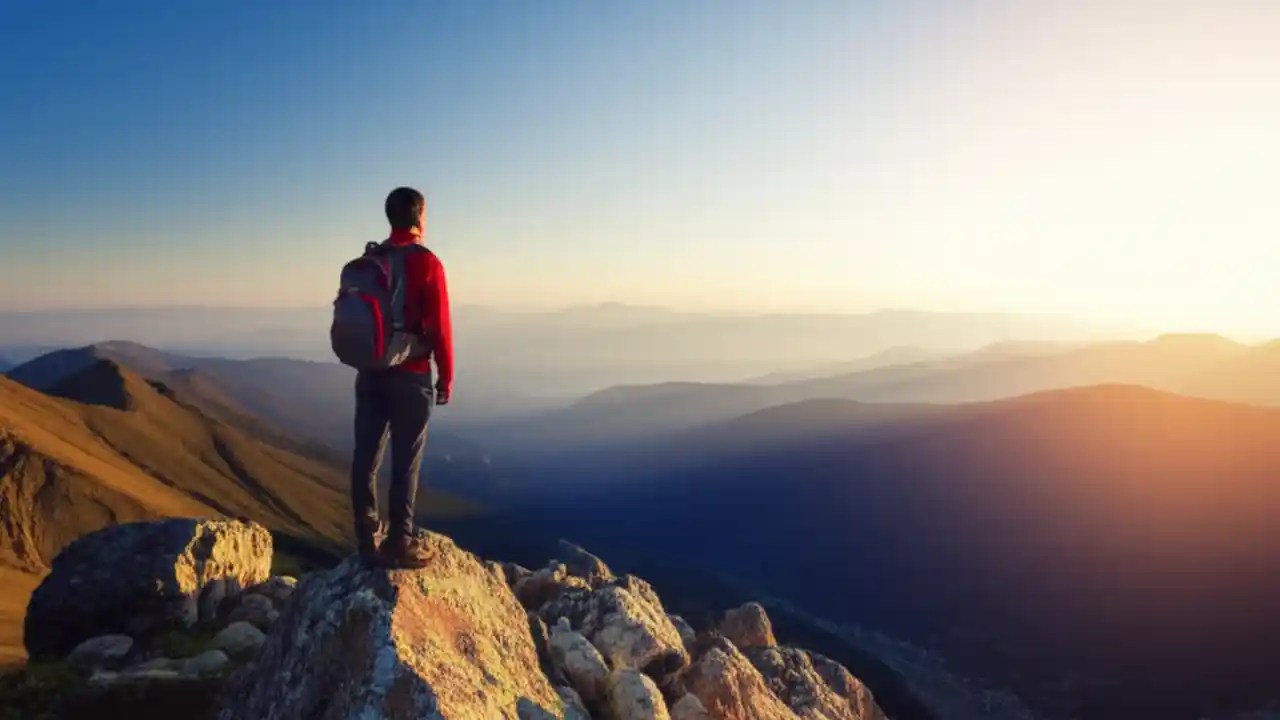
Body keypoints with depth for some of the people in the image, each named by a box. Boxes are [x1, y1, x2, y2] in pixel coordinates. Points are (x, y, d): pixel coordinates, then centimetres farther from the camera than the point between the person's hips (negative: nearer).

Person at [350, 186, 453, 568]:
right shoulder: (426, 263, -9)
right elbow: (439, 326, -11)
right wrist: (446, 377, -2)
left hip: (370, 373, 6)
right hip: (410, 375, -6)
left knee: (366, 458, 7)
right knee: (405, 462, 0)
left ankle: (368, 540, 14)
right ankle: (399, 544, 3)